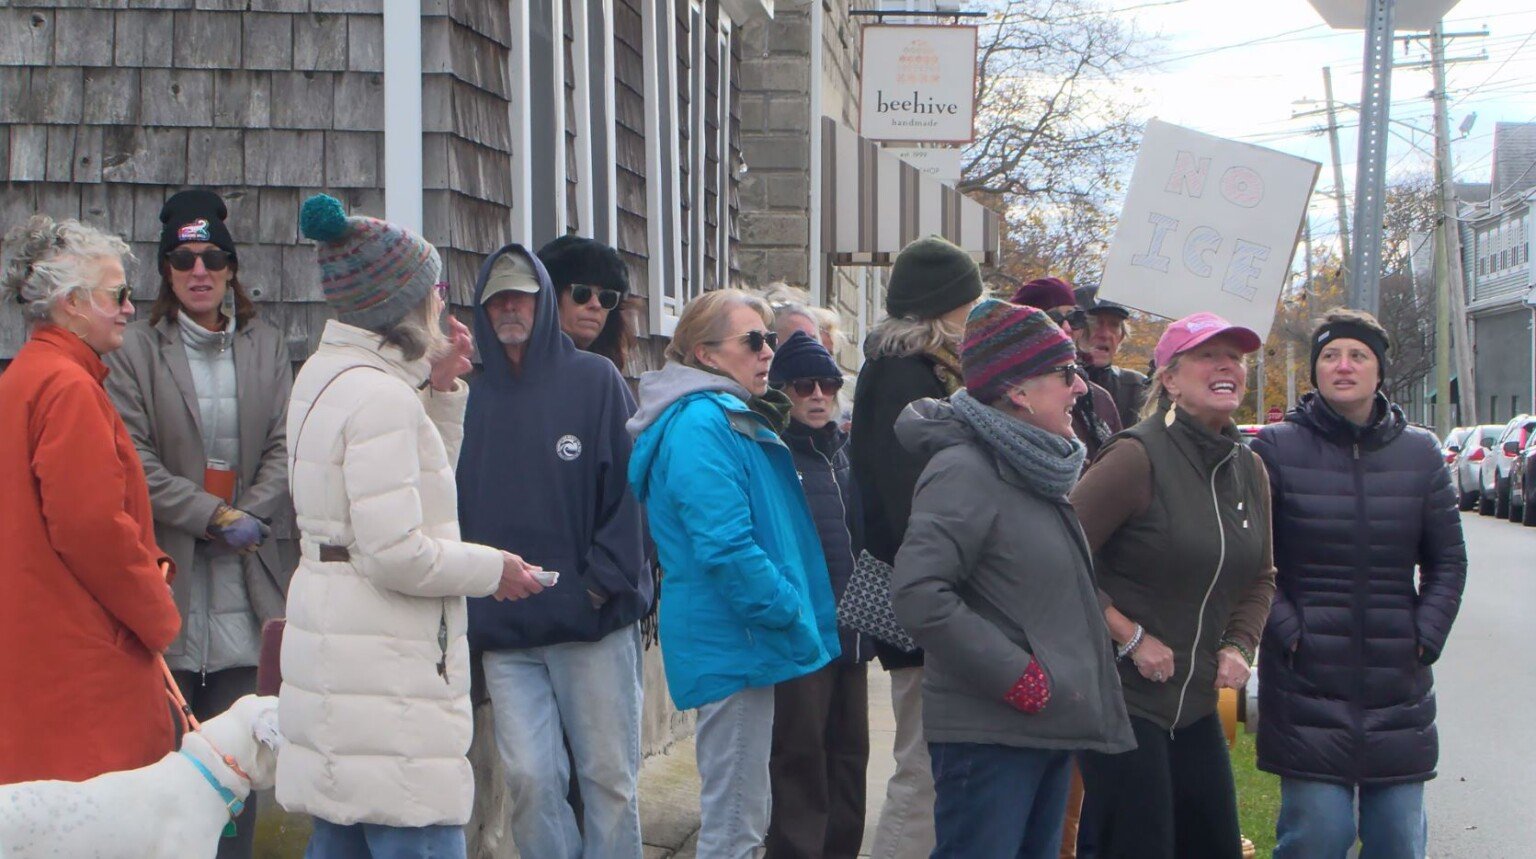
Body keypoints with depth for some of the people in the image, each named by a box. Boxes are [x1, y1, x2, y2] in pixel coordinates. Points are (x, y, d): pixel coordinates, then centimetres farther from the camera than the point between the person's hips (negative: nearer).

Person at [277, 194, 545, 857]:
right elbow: (395, 553, -21)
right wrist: (493, 569, -8)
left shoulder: (324, 375, 15)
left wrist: (440, 393, 12)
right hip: (386, 673, -10)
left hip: (334, 648, 10)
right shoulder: (380, 394, -17)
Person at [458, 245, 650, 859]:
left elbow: (629, 486, -3)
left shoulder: (595, 380, 2)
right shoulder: (473, 397, 11)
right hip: (503, 630, 2)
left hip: (595, 622, -2)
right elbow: (457, 504, 10)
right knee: (529, 776, -2)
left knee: (609, 775, 4)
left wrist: (604, 581, -10)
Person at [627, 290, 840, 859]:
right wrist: (793, 618, -16)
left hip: (741, 641, 11)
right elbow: (725, 547, -23)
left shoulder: (734, 417, 18)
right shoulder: (700, 423, -15)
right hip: (734, 641, -11)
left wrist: (798, 615, 16)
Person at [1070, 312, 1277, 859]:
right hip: (1123, 698, -7)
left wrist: (1238, 645, 4)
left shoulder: (1249, 470, 8)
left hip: (1196, 705, 7)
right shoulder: (1137, 457, -14)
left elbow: (1260, 578, 21)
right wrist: (1131, 638, -15)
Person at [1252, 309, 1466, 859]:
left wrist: (1425, 638, 1)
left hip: (1398, 685, 3)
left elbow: (1448, 560, 12)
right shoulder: (1276, 448, -2)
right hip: (1306, 683, -3)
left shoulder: (1419, 452, 8)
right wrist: (1289, 634, -11)